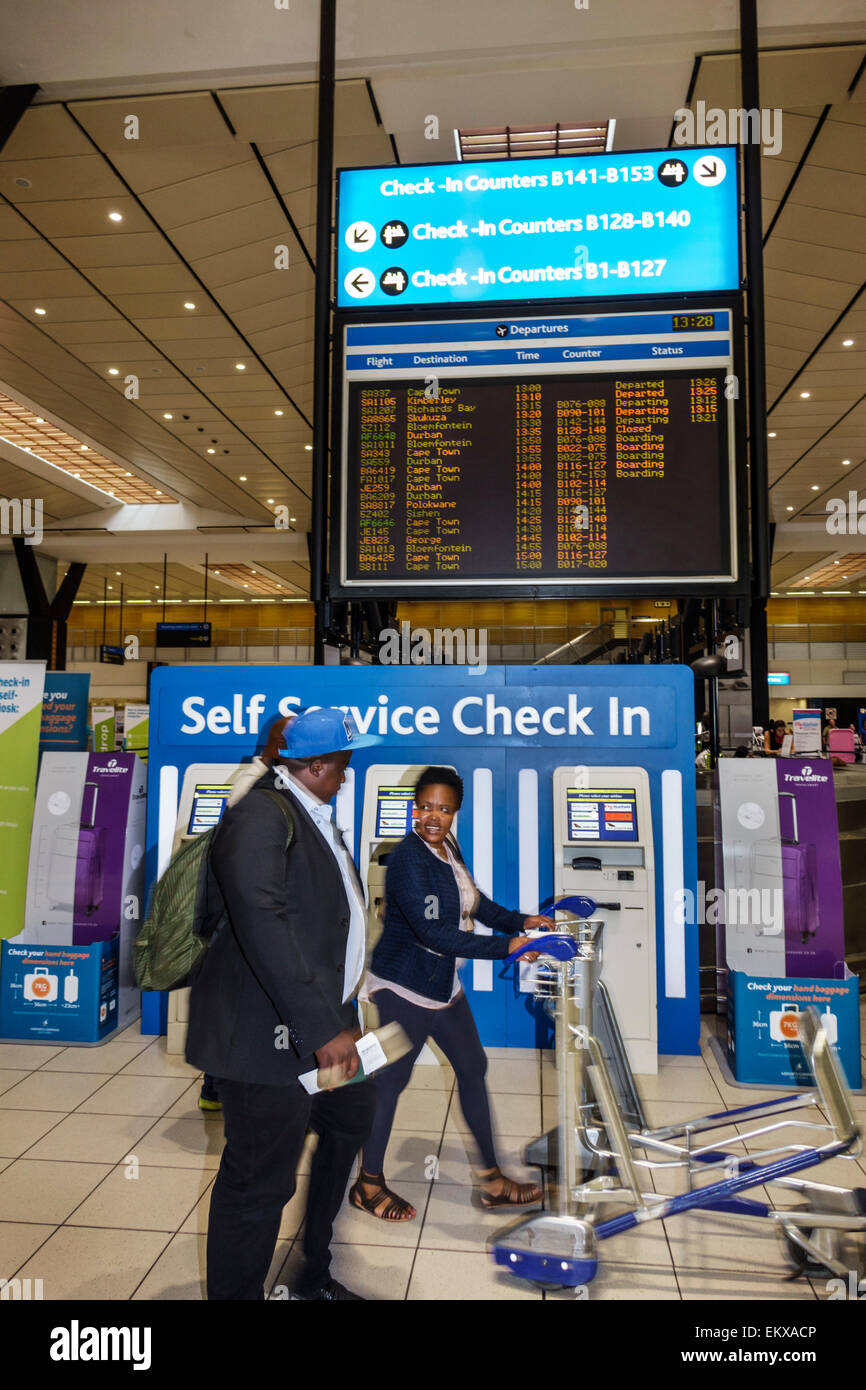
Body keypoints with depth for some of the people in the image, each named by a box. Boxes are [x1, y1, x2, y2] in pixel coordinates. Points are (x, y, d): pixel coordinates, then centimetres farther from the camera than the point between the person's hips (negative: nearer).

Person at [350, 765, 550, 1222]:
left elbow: (476, 904, 16)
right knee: (391, 1081, 5)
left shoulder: (448, 849, 4)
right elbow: (433, 934, -29)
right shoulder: (408, 859, -23)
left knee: (473, 1068, 14)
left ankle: (491, 1180, 28)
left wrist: (521, 922, 1)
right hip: (403, 986, -9)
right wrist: (506, 947, -27)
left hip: (442, 984, 9)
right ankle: (368, 1184, 26)